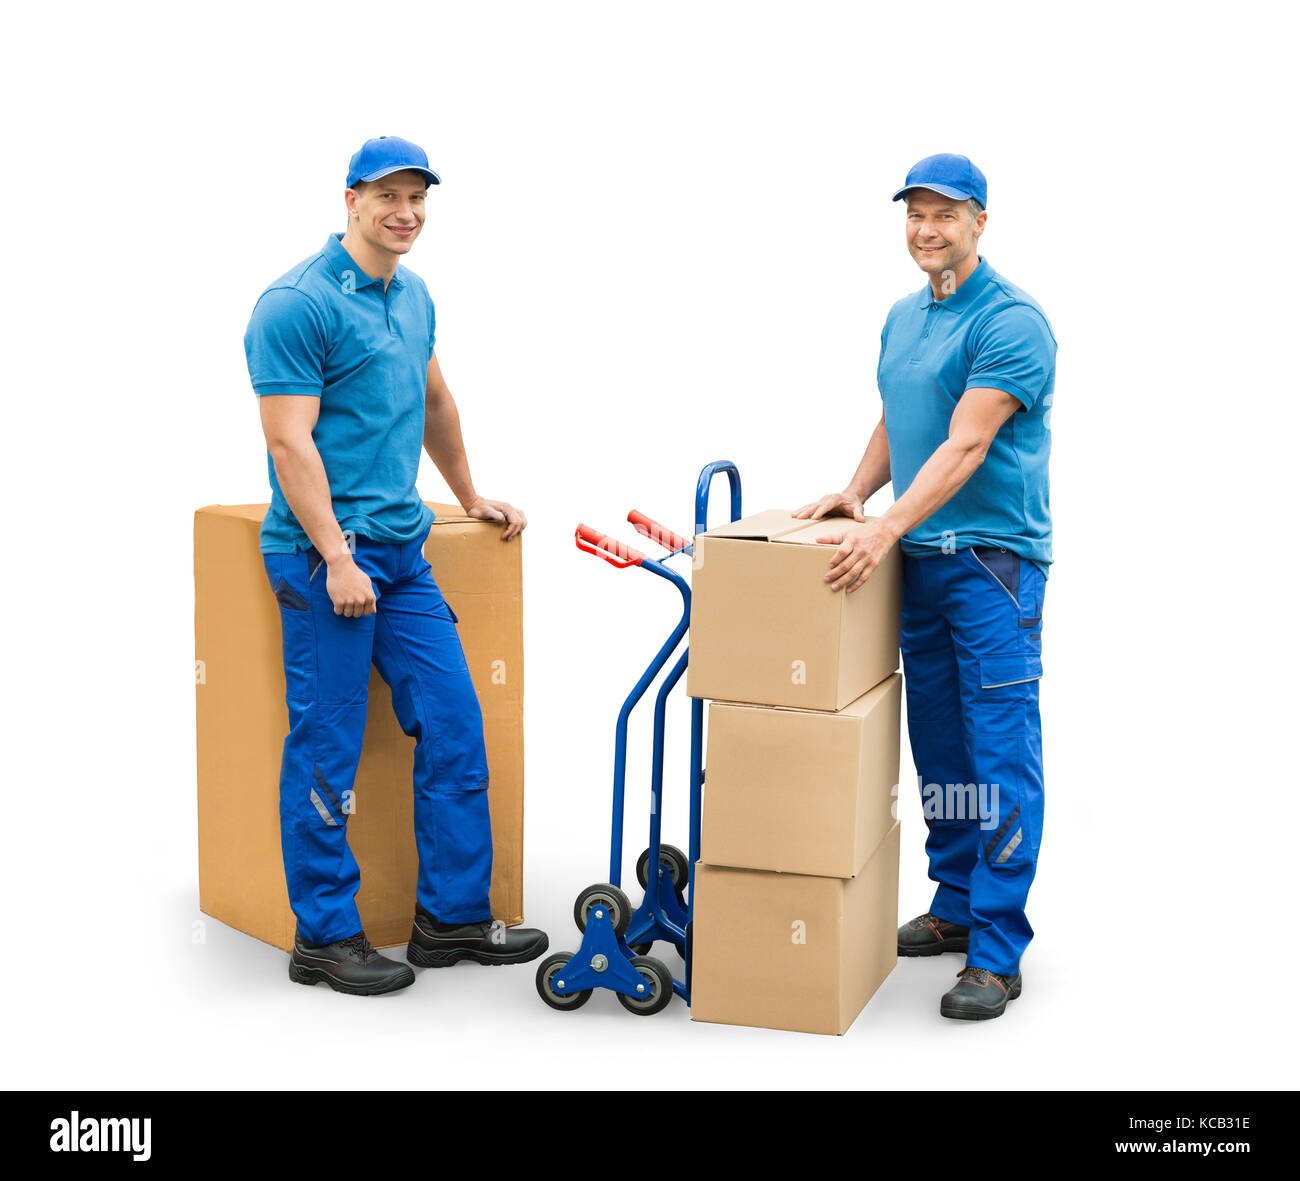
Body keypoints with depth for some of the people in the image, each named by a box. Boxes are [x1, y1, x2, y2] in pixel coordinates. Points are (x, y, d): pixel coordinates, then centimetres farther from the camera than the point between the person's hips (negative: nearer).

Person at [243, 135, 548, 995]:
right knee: (327, 747, 0)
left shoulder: (413, 296, 15)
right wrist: (337, 558, -19)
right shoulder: (297, 303, -11)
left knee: (454, 724, 7)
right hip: (326, 555, -8)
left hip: (404, 550, 8)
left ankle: (454, 916, 17)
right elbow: (290, 441, -16)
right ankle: (325, 937, 12)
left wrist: (471, 497, 33)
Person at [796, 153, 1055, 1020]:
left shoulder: (1011, 321, -12)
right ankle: (955, 908, 27)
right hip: (917, 558, 8)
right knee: (937, 746, 14)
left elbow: (966, 446, -20)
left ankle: (996, 954, -4)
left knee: (1000, 754, -7)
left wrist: (887, 529, -27)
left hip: (994, 558, -8)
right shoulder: (904, 317, 15)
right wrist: (856, 493, 6)